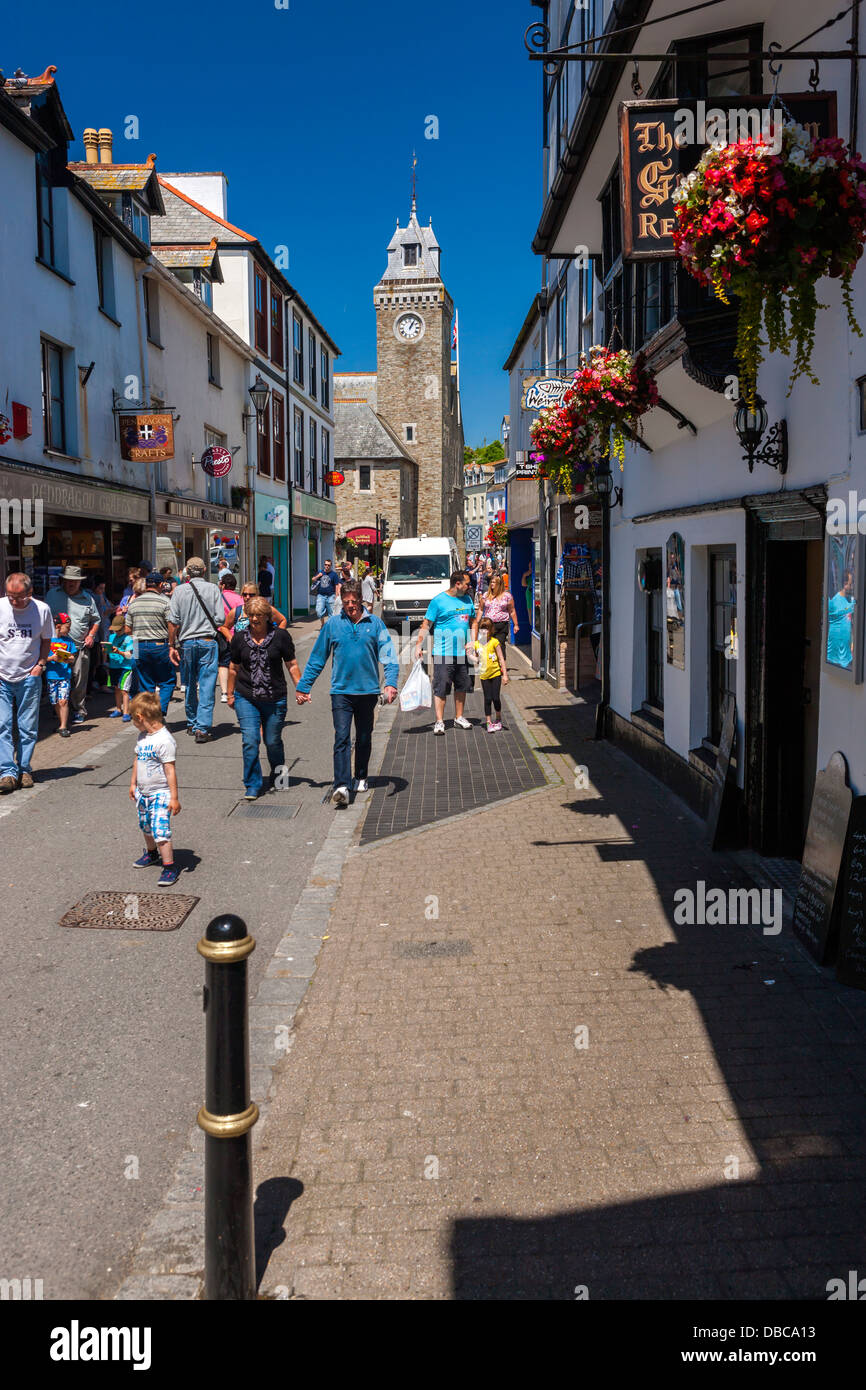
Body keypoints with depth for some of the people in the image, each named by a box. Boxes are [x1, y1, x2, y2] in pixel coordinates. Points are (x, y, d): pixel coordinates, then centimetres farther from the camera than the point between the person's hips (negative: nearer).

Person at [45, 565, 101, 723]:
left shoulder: (87, 598, 11)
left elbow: (96, 620, 19)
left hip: (81, 648, 0)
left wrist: (91, 635, 4)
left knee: (79, 681, 1)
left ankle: (79, 711, 11)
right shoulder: (52, 595, 9)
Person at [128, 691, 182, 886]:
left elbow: (170, 770, -21)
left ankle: (169, 867, -7)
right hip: (143, 791, 9)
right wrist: (133, 783, 26)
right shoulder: (142, 736, 5)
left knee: (160, 830, -13)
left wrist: (174, 797, -20)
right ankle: (151, 853, 47)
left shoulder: (164, 740, -22)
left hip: (160, 793, -9)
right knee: (145, 826, 24)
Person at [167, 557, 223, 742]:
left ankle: (191, 723, 29)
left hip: (186, 642, 2)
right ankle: (202, 728, -9)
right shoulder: (213, 589, -3)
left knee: (189, 685, 15)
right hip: (208, 642, -2)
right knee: (207, 686, -2)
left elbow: (173, 622, -3)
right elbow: (220, 619, -5)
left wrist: (172, 645, 5)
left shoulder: (179, 591, -1)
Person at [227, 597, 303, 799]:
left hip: (275, 699, -1)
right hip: (246, 698, 1)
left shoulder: (280, 636, -1)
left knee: (273, 741, 8)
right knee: (250, 740, -10)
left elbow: (292, 665, 4)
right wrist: (230, 694, 18)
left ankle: (277, 779, 33)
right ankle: (252, 785, 1)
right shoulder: (239, 638, 5)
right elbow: (233, 668, 15)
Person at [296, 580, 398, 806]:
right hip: (341, 691, -1)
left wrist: (390, 683, -19)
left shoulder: (375, 623, 0)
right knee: (342, 738, -13)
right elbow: (316, 658, 7)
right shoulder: (333, 624, 1)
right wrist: (303, 687, 6)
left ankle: (361, 777, 33)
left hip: (368, 691, 1)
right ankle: (341, 785, -19)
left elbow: (388, 655, -4)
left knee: (364, 739, 15)